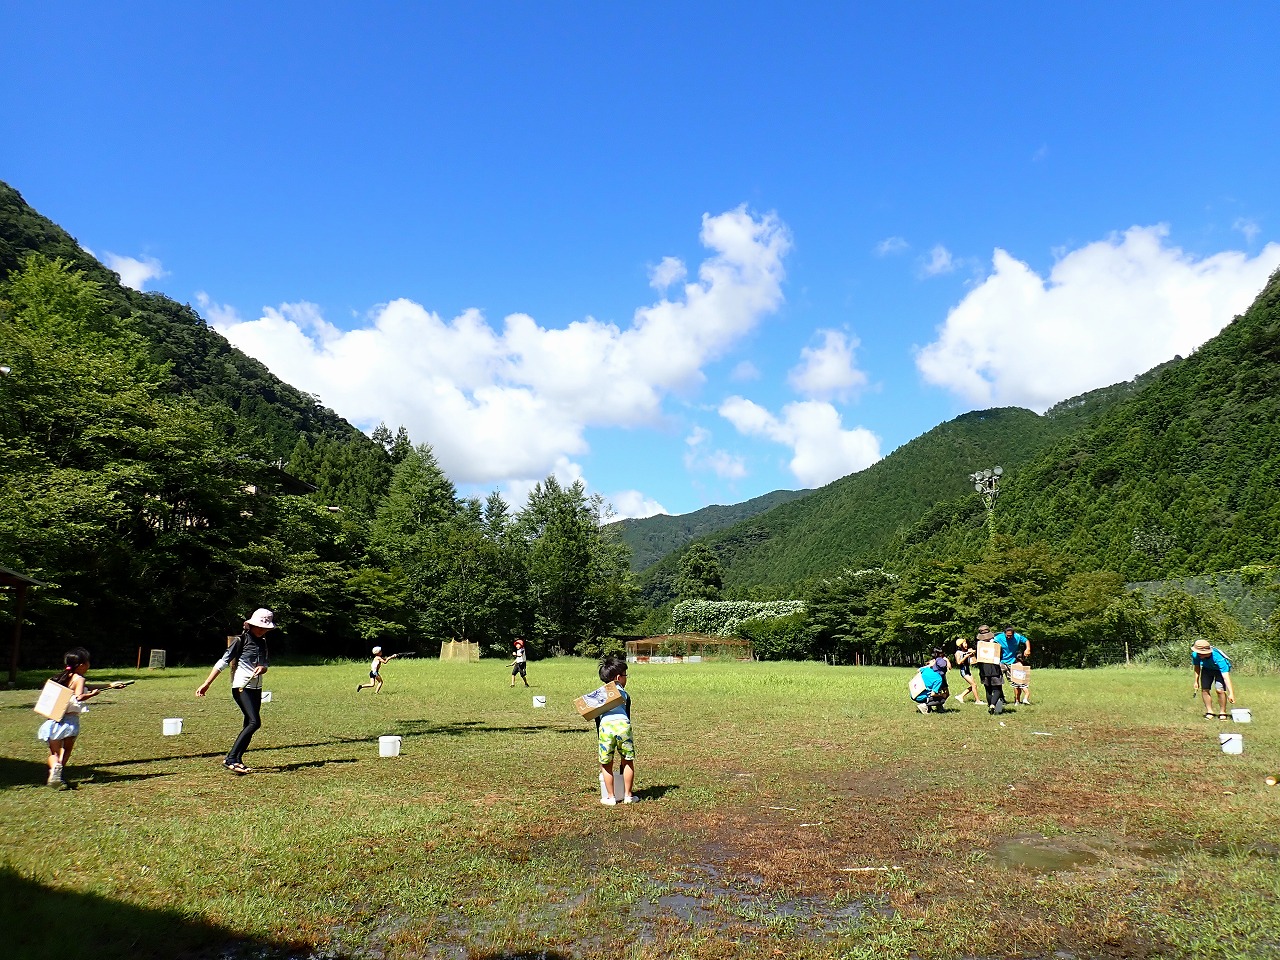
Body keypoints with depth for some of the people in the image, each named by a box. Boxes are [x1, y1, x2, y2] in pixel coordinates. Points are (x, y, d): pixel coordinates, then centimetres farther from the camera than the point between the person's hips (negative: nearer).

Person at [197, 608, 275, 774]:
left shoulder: (262, 642, 12)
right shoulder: (241, 640, -7)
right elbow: (223, 662, -8)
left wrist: (262, 668, -9)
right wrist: (206, 684, -11)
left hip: (256, 688, 7)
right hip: (241, 687, -7)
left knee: (249, 725, 6)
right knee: (254, 722, -19)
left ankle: (238, 760, 14)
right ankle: (230, 759, -16)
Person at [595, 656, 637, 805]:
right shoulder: (625, 694, 23)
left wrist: (599, 736, 30)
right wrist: (629, 735, 28)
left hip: (605, 726, 1)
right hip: (623, 725, 0)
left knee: (606, 764, 11)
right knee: (628, 762, 15)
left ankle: (610, 797, 16)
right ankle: (628, 795, 20)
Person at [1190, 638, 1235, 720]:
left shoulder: (1218, 658, -43)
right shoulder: (1195, 654, -28)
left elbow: (1226, 677, -45)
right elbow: (1196, 667, -5)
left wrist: (1231, 693, -50)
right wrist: (1196, 681, 1)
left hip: (1221, 669, -4)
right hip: (1206, 669, 4)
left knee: (1220, 690, -19)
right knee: (1204, 689, -7)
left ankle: (1222, 712, 0)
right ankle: (1209, 712, 9)